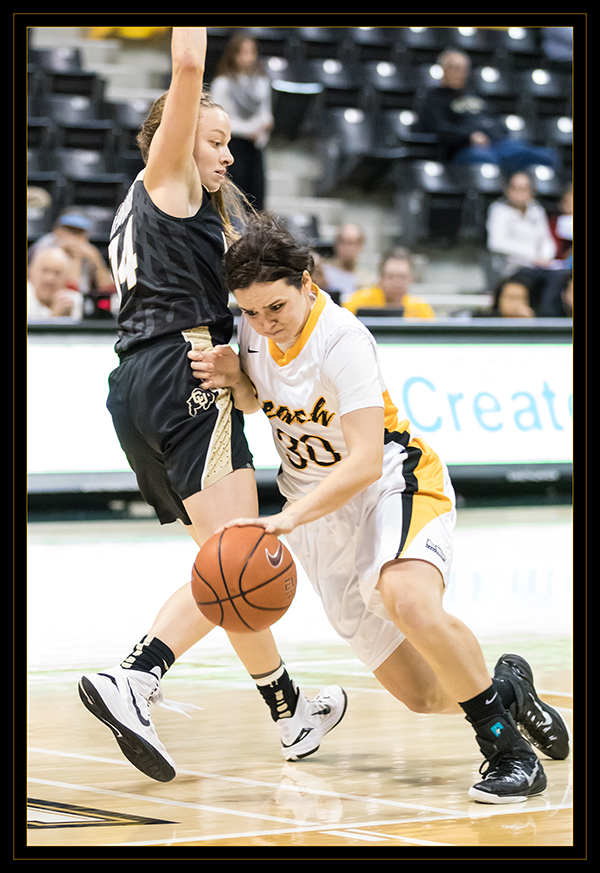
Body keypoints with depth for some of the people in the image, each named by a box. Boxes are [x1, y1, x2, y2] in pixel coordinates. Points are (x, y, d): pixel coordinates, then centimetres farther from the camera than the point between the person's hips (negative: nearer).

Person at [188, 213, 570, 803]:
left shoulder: (343, 341, -24)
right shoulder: (254, 328, -3)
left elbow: (365, 462, -32)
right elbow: (255, 401, 18)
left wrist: (289, 518, -44)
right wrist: (232, 376, -6)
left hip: (395, 488, -6)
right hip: (323, 513, 6)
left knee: (408, 599, -40)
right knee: (423, 696, -1)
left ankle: (506, 747, -26)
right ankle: (506, 688, 31)